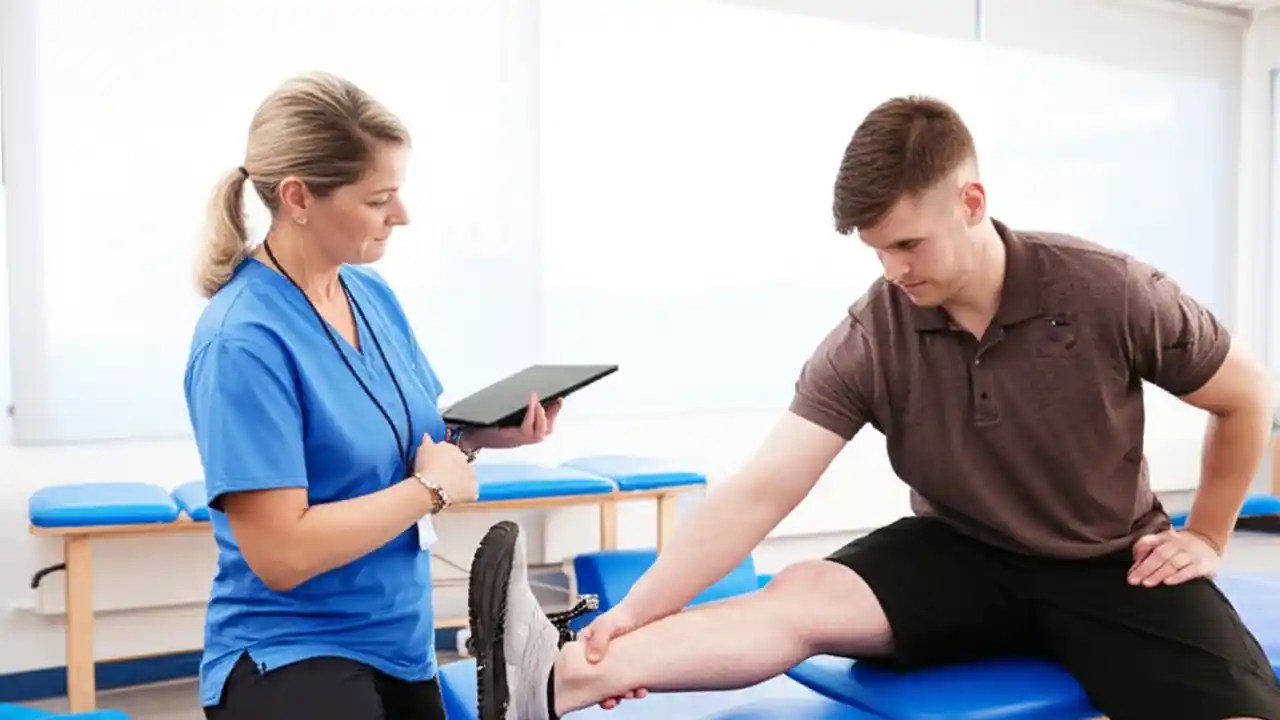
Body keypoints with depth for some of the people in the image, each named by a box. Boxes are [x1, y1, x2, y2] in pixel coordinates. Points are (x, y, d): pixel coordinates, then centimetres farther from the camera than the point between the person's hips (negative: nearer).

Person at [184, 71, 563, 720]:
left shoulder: (374, 296, 2)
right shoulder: (244, 340, -22)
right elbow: (282, 554, -24)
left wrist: (478, 436, -6)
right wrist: (431, 488, -16)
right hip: (290, 656, -7)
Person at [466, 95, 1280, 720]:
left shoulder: (1110, 292, -19)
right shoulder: (868, 342, -18)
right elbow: (760, 490, -25)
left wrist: (1206, 540, 0)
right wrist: (637, 609, -32)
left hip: (1111, 565, 1)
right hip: (960, 554, -1)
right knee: (799, 599, -27)